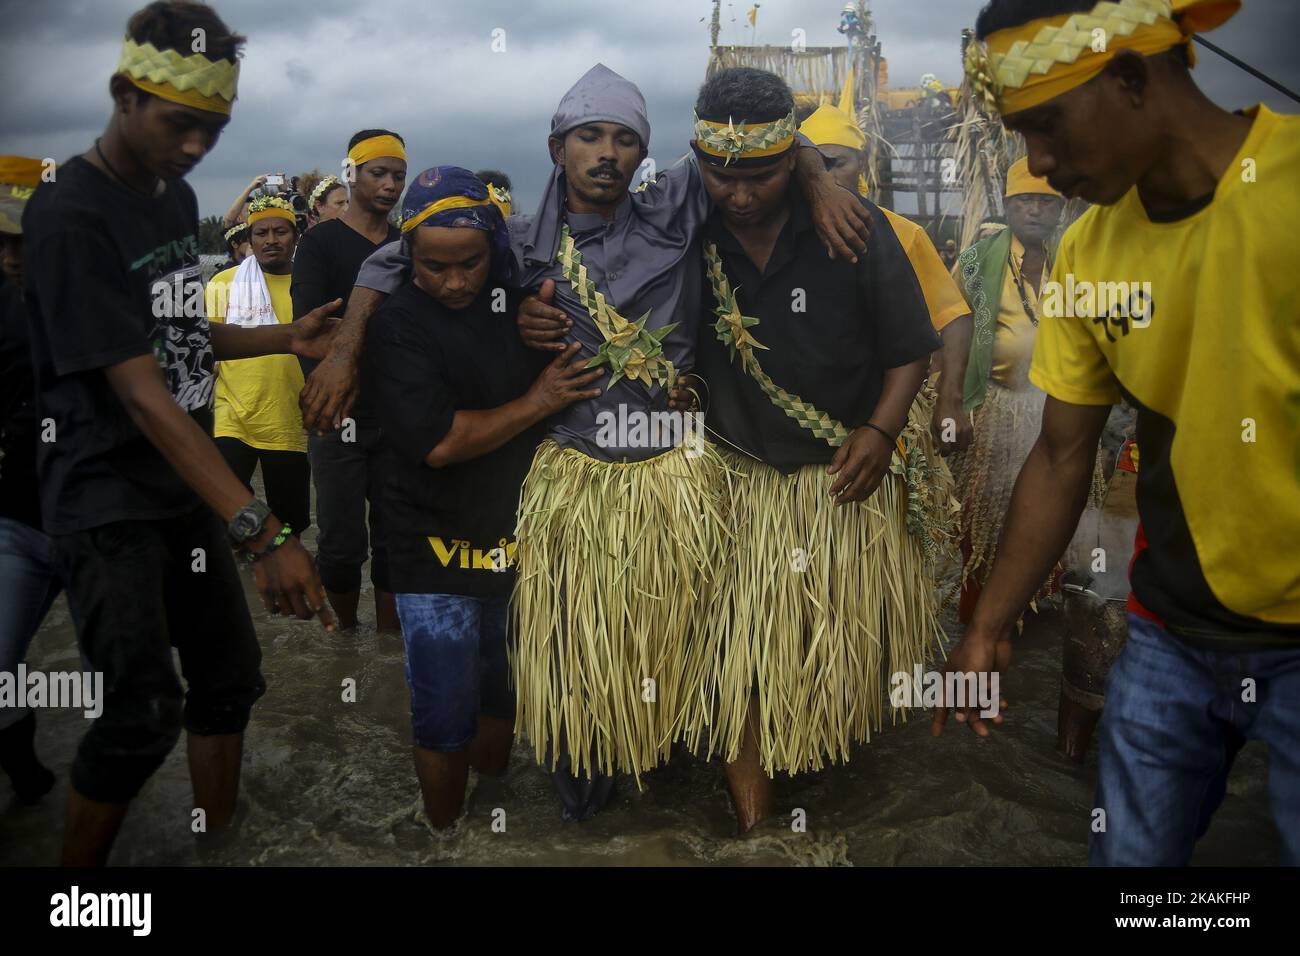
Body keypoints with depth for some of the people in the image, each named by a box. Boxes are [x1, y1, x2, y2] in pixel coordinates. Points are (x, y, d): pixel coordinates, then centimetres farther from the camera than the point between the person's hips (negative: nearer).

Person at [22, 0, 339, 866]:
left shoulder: (179, 199, 7)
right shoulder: (70, 216, -18)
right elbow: (141, 392, -26)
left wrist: (284, 339, 1)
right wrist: (263, 532, -33)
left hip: (187, 488, 8)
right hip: (106, 496, -7)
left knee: (230, 678, 11)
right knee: (146, 712, -10)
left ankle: (220, 843, 29)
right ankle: (79, 864, 14)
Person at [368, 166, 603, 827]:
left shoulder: (518, 298, 3)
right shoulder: (398, 323, -11)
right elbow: (439, 442, -21)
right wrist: (536, 404, -16)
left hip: (518, 538, 5)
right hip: (437, 549, -5)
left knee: (503, 698, 18)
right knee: (445, 721, 2)